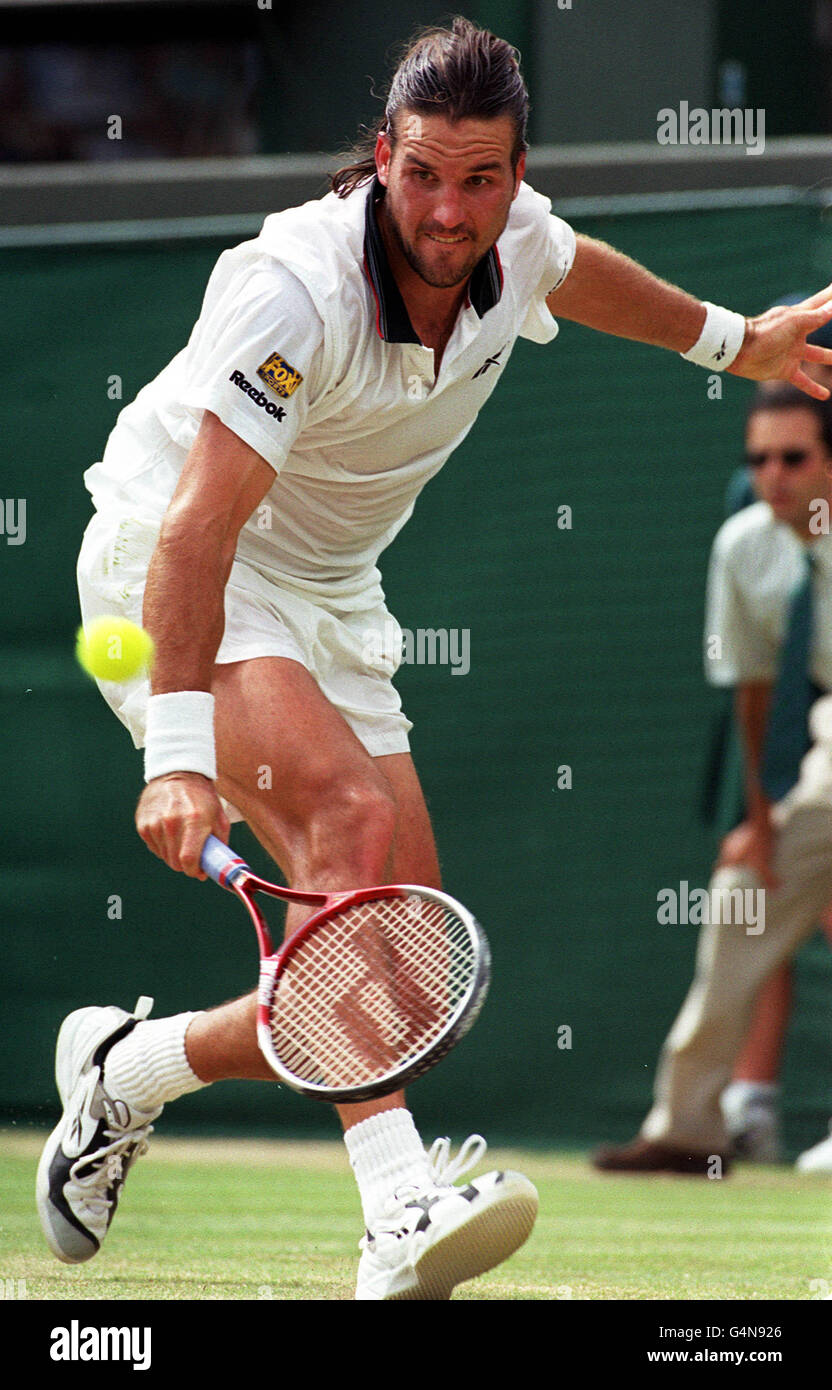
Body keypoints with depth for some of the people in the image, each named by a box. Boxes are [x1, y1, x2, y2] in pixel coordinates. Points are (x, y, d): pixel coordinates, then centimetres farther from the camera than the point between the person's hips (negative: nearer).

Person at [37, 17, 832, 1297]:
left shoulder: (519, 240, -8)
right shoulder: (299, 291, -29)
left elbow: (578, 273, 21)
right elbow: (197, 527, -36)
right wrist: (178, 748, -46)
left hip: (328, 599, 8)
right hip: (166, 571, -8)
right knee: (354, 817, -31)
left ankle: (123, 1069, 18)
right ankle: (399, 1207, -42)